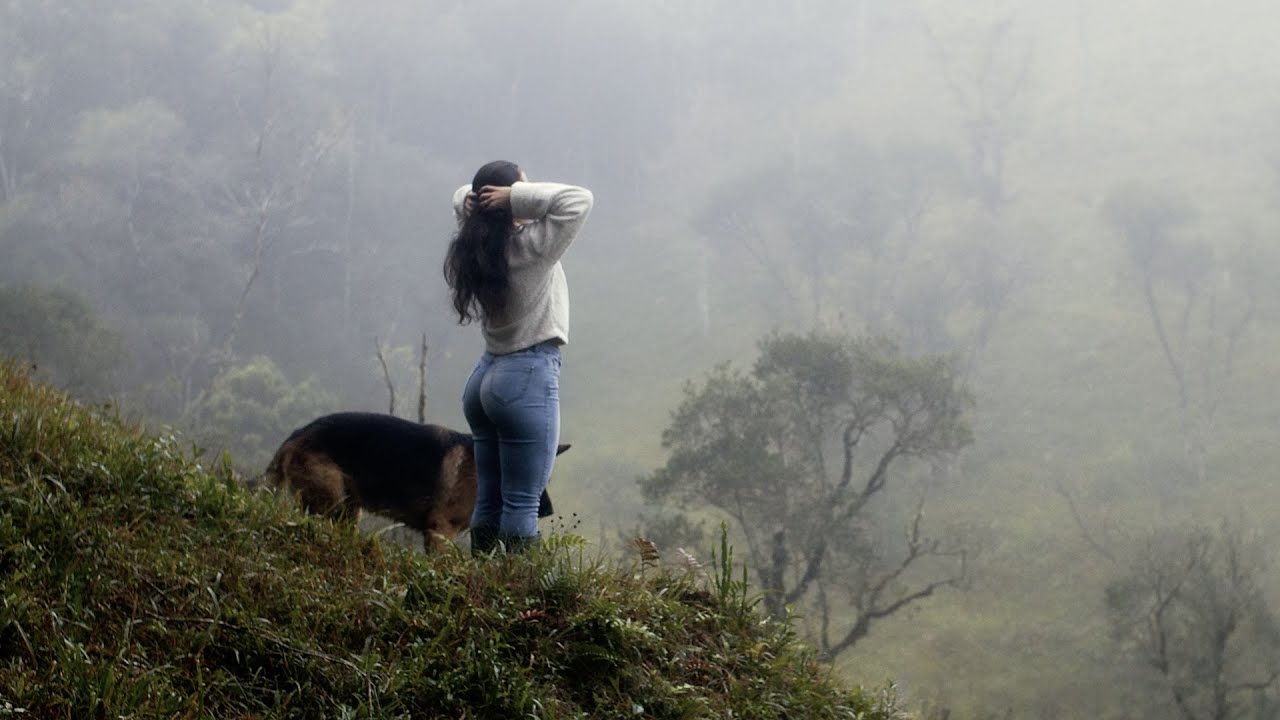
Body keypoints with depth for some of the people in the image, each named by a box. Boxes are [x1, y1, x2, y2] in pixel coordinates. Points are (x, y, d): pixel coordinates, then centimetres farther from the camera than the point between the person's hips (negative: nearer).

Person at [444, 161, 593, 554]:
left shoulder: (474, 249, 4)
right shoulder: (530, 249, -17)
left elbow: (462, 197, 22)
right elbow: (579, 200, -21)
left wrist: (466, 202, 0)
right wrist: (518, 198, -18)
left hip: (485, 376, 8)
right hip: (528, 378, -8)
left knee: (488, 501, 12)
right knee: (521, 504, -6)